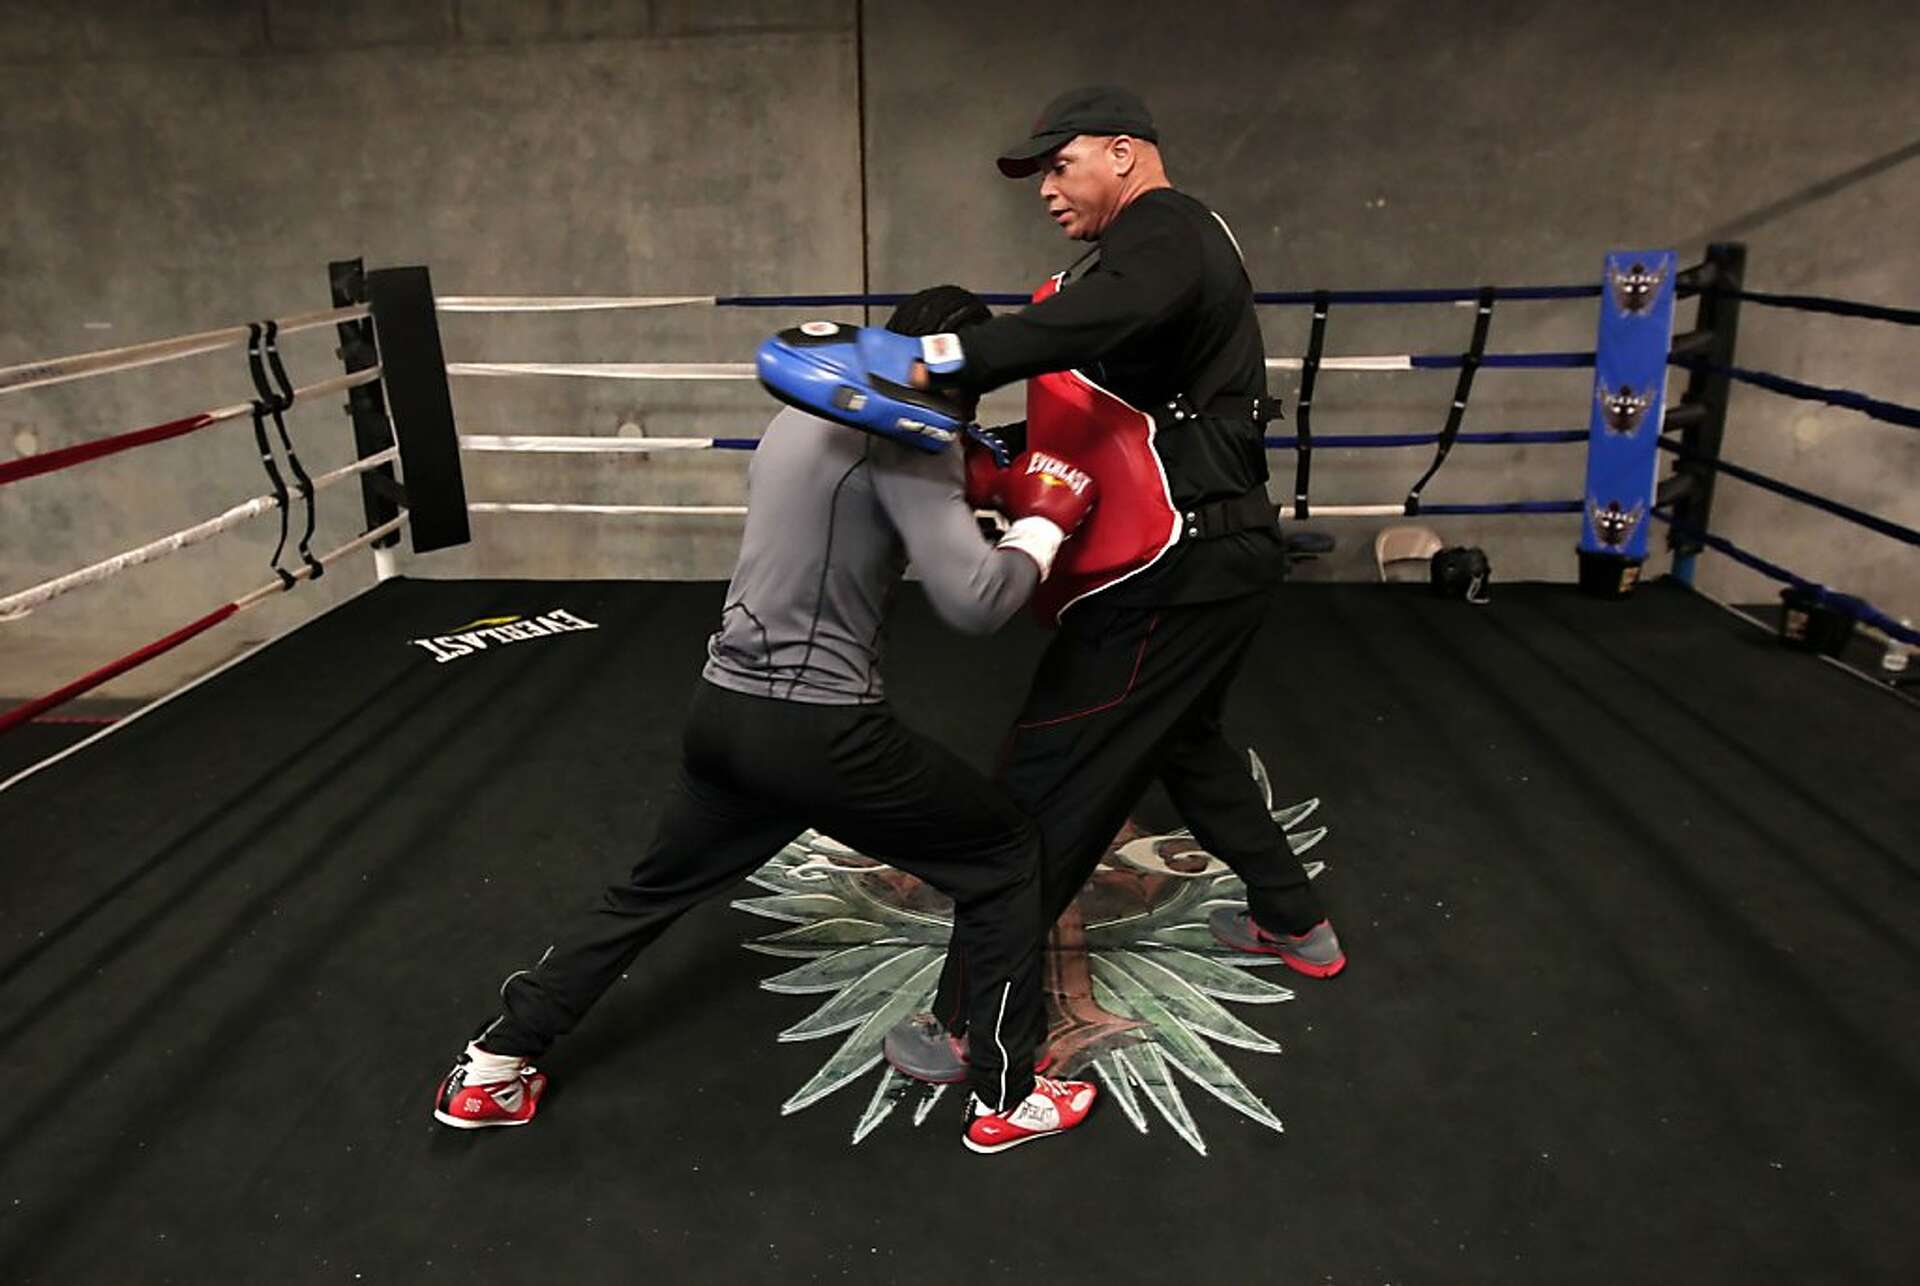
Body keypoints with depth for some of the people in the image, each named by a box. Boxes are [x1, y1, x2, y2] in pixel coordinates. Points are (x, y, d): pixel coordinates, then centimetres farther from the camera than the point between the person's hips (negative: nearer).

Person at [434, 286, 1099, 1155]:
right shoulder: (904, 434, -13)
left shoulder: (799, 418, 14)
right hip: (819, 731, -8)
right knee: (1004, 858, 11)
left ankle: (490, 1072, 37)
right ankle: (1003, 1099, 21)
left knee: (646, 895, 27)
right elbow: (973, 602, -21)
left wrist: (984, 499, 20)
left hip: (725, 710, 8)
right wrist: (1042, 525, -3)